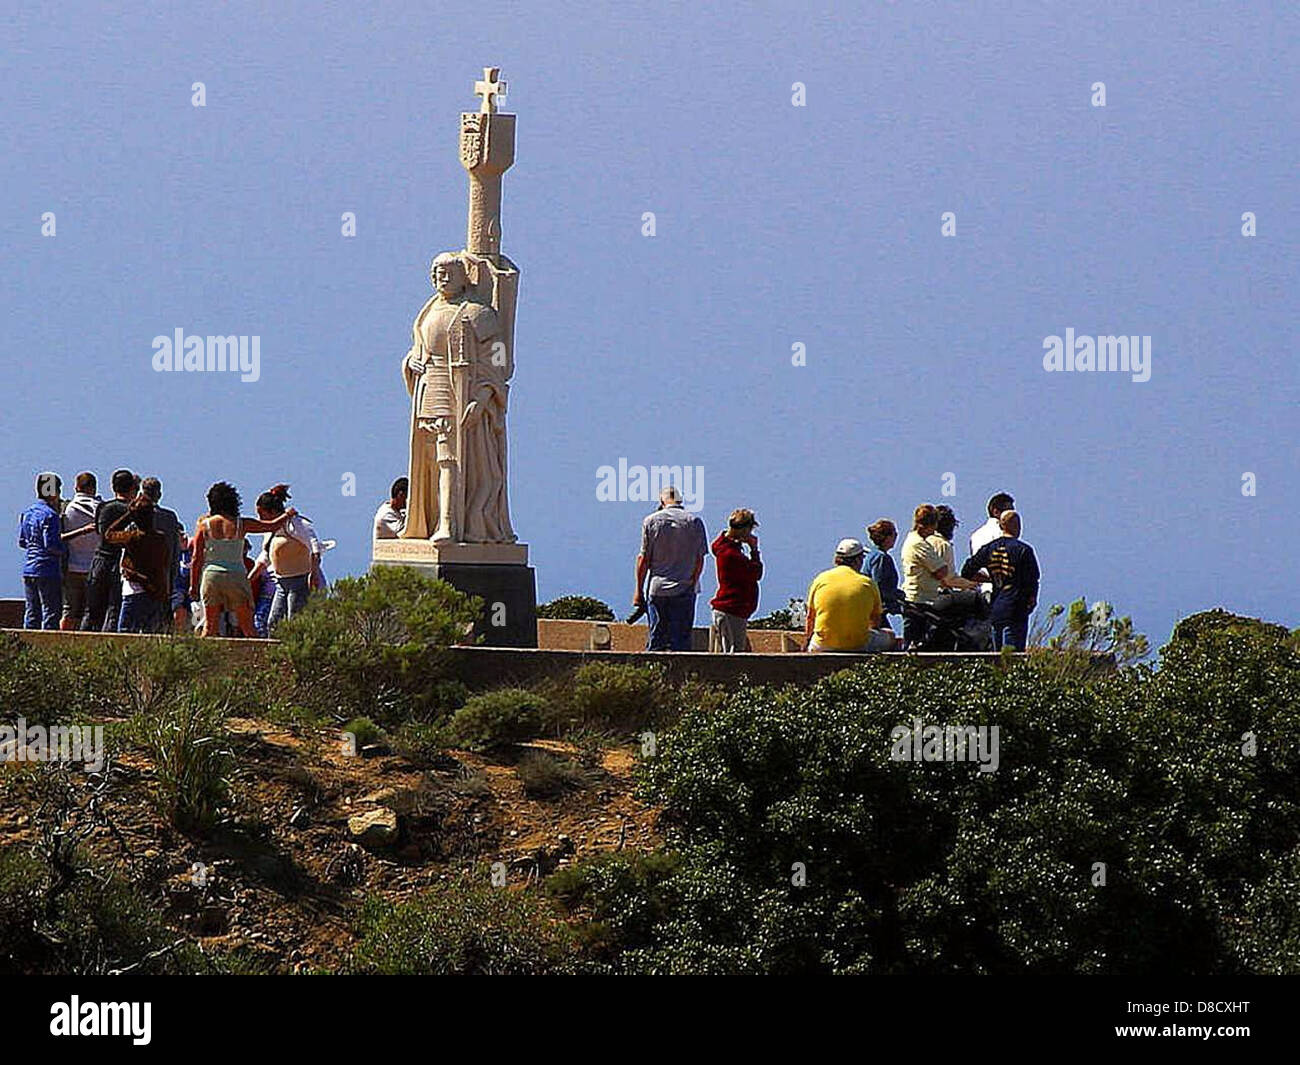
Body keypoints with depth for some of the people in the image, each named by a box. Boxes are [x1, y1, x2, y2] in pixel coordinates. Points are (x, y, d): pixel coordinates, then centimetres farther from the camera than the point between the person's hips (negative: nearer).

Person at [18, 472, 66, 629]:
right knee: (51, 611, -4)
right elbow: (51, 544, -19)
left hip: (28, 570, 8)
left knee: (32, 612, 12)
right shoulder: (49, 515, -14)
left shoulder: (27, 513, 12)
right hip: (48, 571, -8)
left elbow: (22, 542, 17)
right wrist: (65, 550, -3)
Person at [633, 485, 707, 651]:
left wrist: (639, 590, 8)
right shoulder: (695, 521, 1)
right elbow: (700, 558, 2)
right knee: (681, 639, -1)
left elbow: (643, 559, 2)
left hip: (657, 588, 0)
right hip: (685, 589, 0)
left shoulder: (651, 521, 2)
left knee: (656, 639, 3)